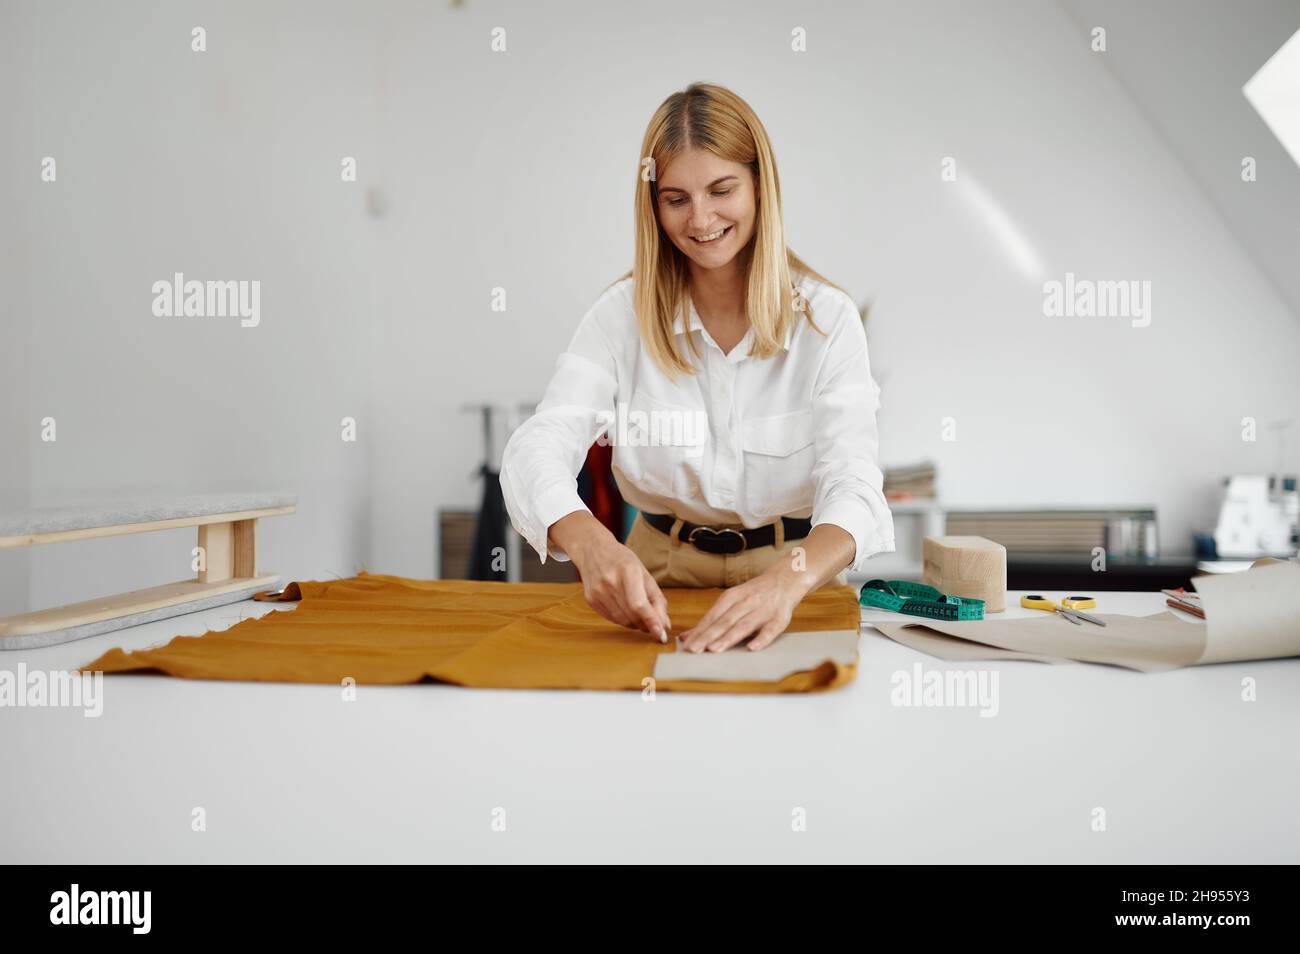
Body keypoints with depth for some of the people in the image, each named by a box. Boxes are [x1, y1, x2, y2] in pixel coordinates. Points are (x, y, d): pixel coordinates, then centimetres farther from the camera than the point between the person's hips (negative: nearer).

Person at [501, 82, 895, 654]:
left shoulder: (827, 319, -7)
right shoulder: (622, 315, -4)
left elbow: (853, 483, -19)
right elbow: (538, 448, -18)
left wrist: (787, 581, -42)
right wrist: (590, 543, -42)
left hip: (796, 570, -1)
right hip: (660, 576, 1)